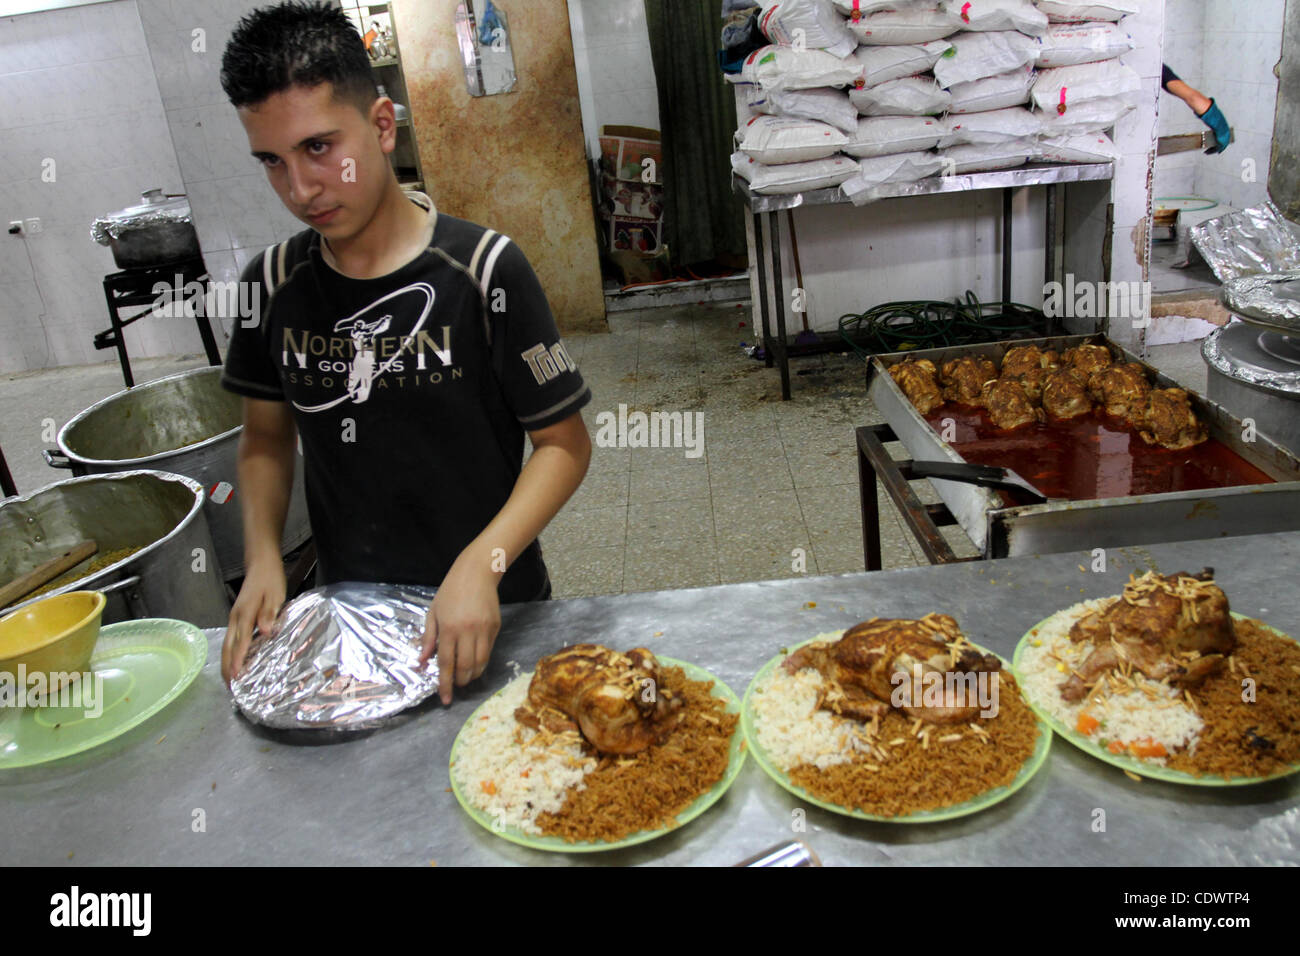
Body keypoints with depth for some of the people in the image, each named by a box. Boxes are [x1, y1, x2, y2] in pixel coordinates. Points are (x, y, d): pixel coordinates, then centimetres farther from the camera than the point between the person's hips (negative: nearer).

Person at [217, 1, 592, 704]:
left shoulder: (481, 269, -18)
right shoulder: (273, 285, -4)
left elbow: (564, 444, -15)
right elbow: (266, 441, 8)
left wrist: (482, 565, -26)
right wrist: (262, 557, -7)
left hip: (490, 606, -3)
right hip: (347, 608, 4)